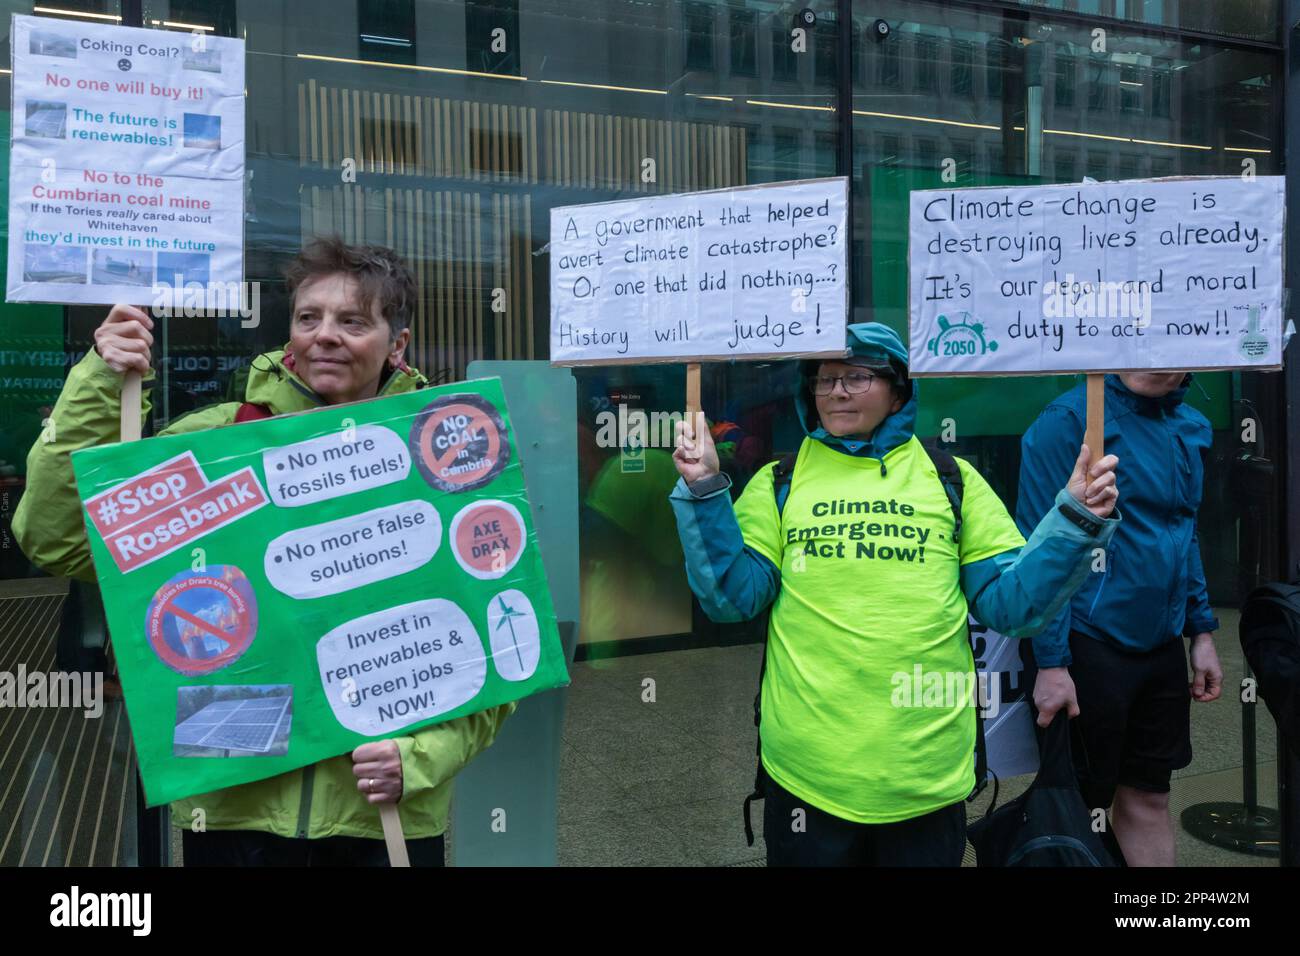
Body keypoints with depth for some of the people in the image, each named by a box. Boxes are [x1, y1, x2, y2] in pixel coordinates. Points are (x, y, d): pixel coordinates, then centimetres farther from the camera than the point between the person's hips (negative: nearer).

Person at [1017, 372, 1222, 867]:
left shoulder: (1191, 427, 9)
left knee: (1148, 798, 15)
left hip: (1161, 646, 7)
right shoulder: (1070, 420, -14)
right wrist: (1050, 661, -19)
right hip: (1088, 645, -7)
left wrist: (1201, 632, 14)